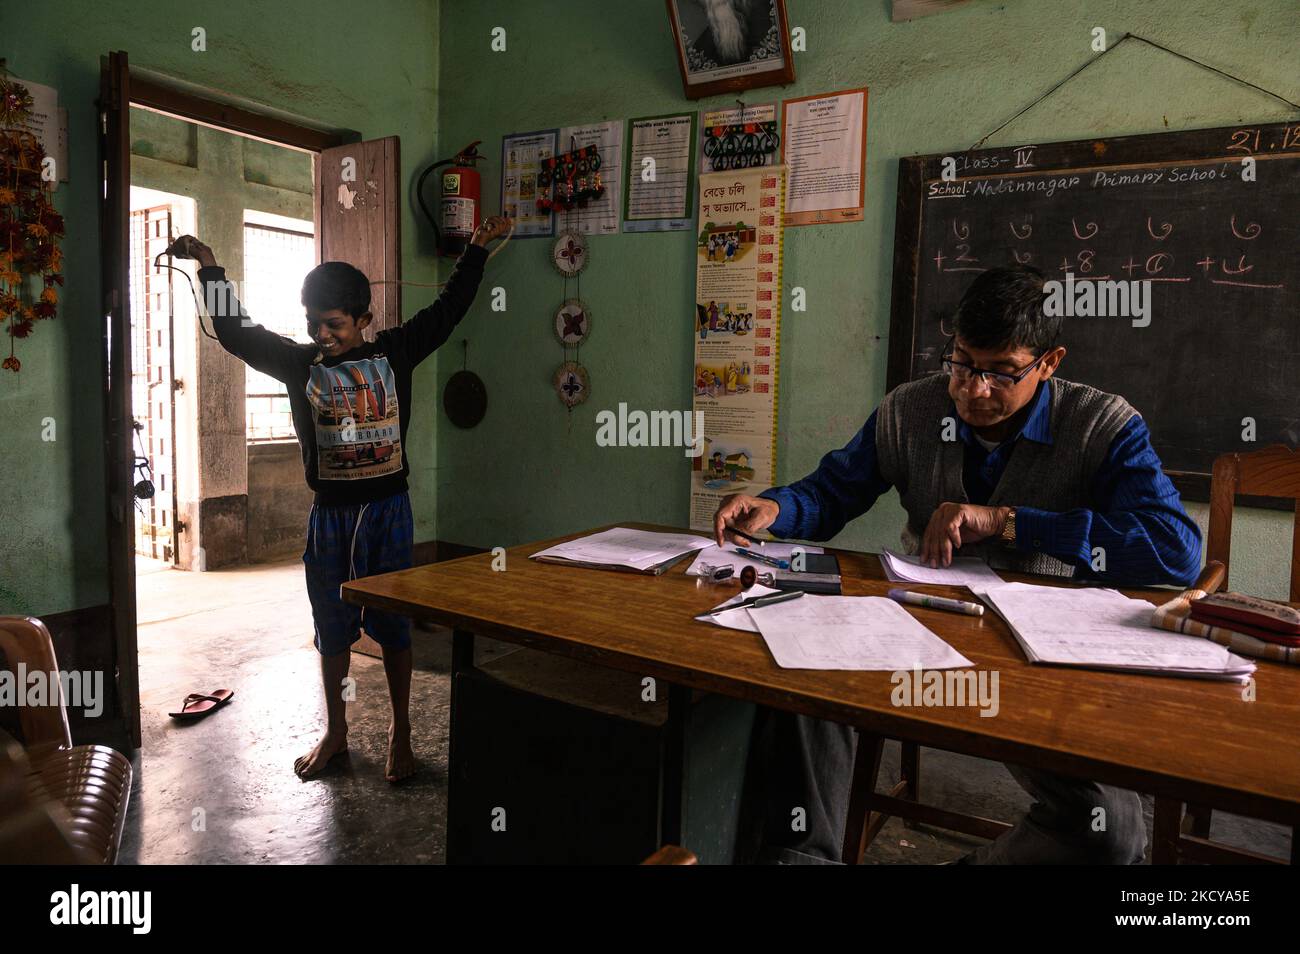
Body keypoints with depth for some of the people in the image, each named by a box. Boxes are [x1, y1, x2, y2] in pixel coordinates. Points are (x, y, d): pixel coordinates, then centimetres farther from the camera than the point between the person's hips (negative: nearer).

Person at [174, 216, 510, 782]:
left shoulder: (393, 353, 0)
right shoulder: (301, 364, 3)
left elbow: (448, 309, 3)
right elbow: (237, 333, 6)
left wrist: (477, 248, 3)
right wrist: (210, 269, 2)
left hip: (388, 508, -2)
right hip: (329, 516, 2)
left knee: (392, 624, 6)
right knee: (332, 628, 12)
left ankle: (401, 732, 20)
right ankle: (335, 731, 29)